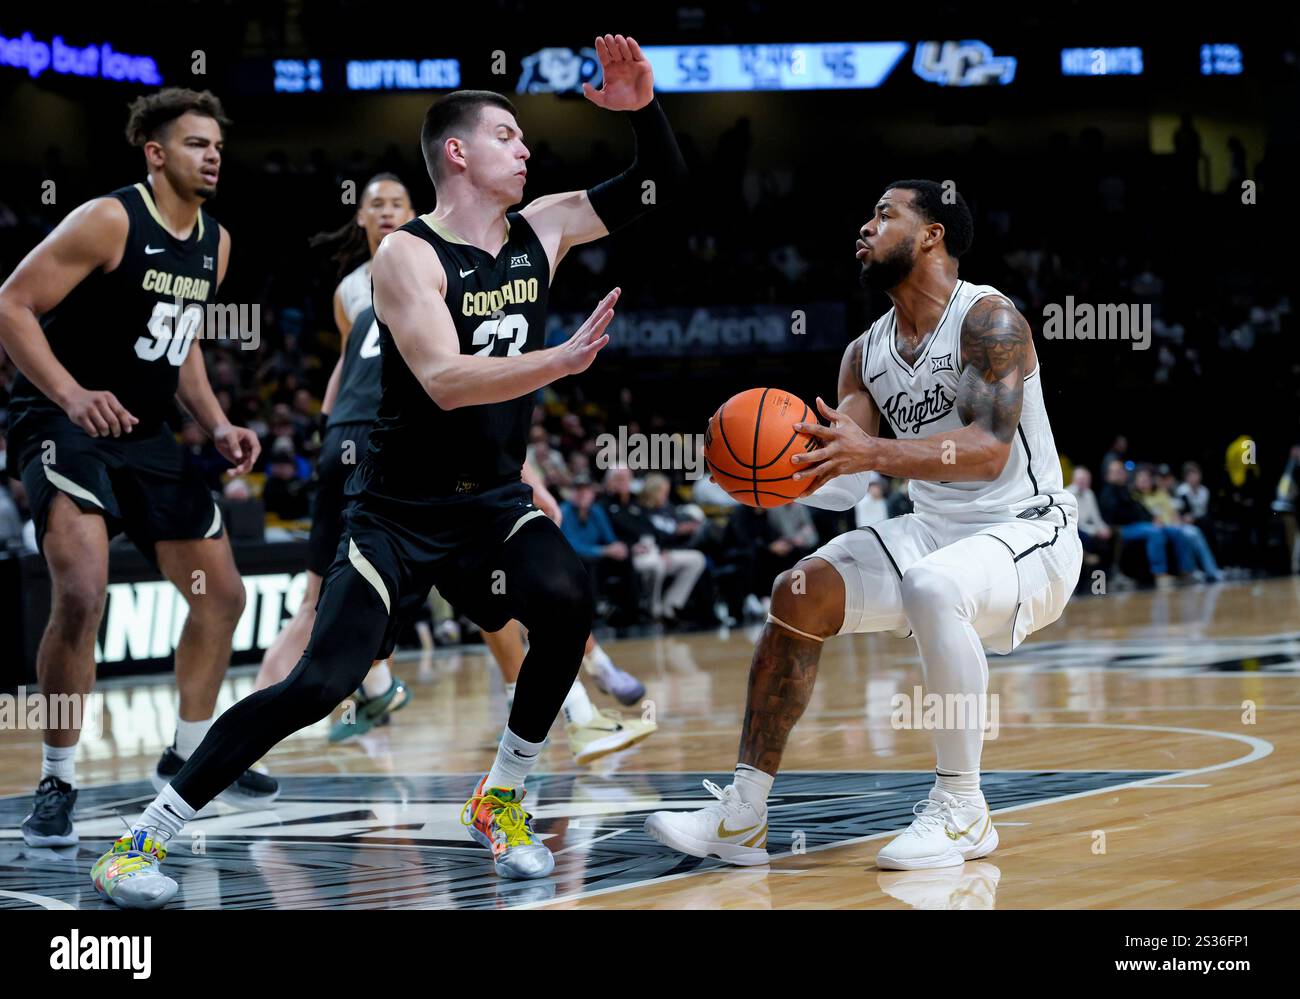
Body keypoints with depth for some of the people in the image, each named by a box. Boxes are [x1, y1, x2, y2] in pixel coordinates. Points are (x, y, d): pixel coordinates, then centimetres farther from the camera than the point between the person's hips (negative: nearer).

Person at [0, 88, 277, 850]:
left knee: (222, 595, 11)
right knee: (82, 594, -25)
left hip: (147, 435, 8)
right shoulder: (109, 221, -15)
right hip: (64, 426, -8)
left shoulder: (215, 243, 8)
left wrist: (217, 425, 7)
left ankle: (190, 753, 31)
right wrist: (71, 394, -30)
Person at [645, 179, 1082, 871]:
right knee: (802, 591, -10)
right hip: (933, 529, 8)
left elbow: (991, 449, -28)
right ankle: (740, 816, -8)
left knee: (933, 588, -36)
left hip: (1028, 530, -7)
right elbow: (842, 484, 4)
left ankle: (962, 812, -22)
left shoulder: (988, 320, -15)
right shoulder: (866, 353, 8)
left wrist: (871, 453, -39)